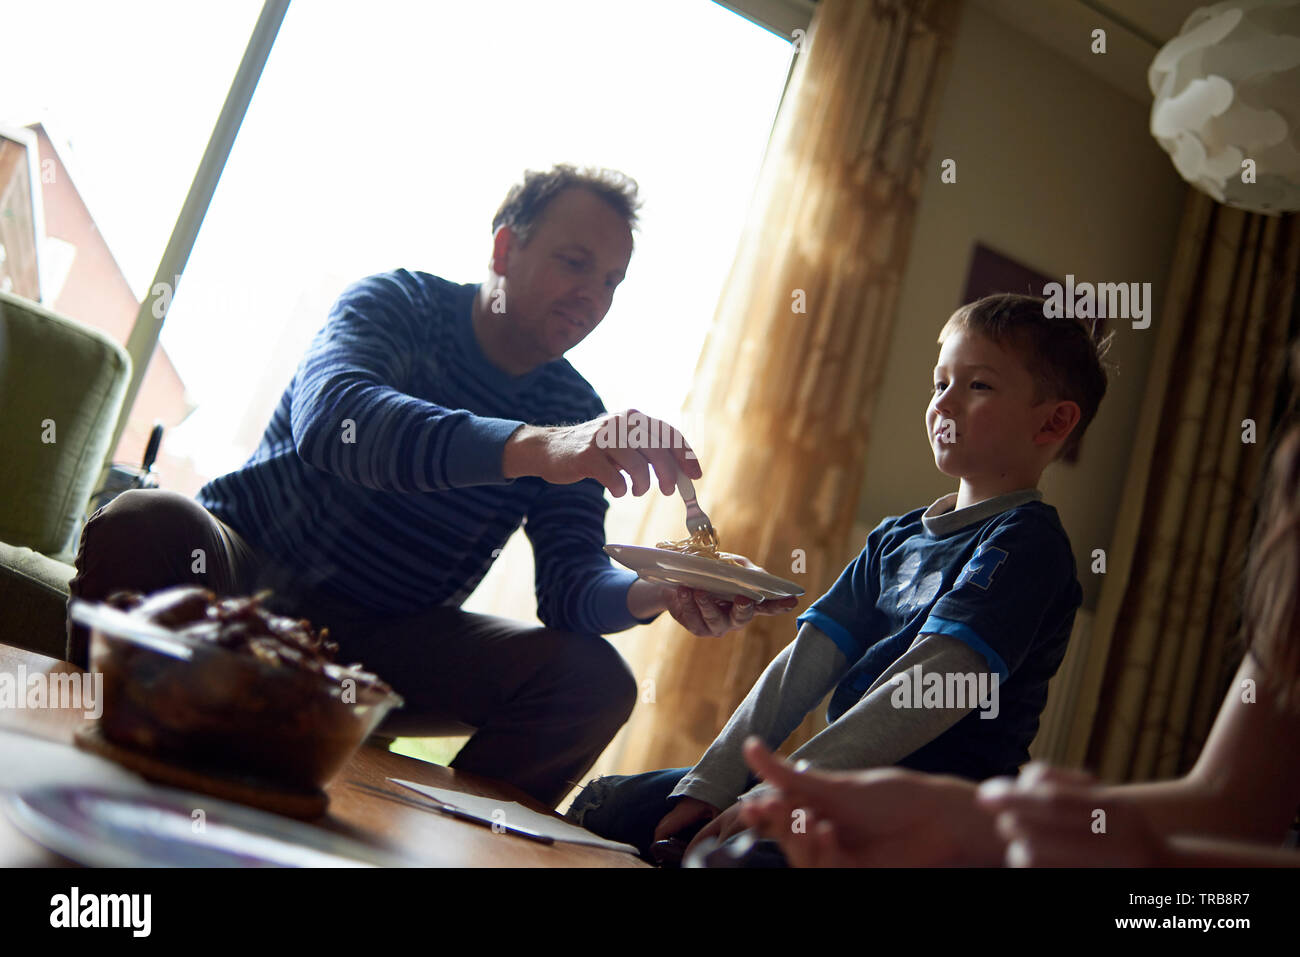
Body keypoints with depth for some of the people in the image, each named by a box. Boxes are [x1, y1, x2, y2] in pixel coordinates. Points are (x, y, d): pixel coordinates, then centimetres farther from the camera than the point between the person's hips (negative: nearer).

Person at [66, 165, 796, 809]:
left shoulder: (577, 417, 2)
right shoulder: (399, 303, -9)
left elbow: (571, 589, -7)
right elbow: (331, 421, -32)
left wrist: (656, 593, -32)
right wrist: (532, 447, -47)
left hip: (386, 640, 3)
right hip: (245, 573, -3)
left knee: (595, 679, -19)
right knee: (150, 522, -34)